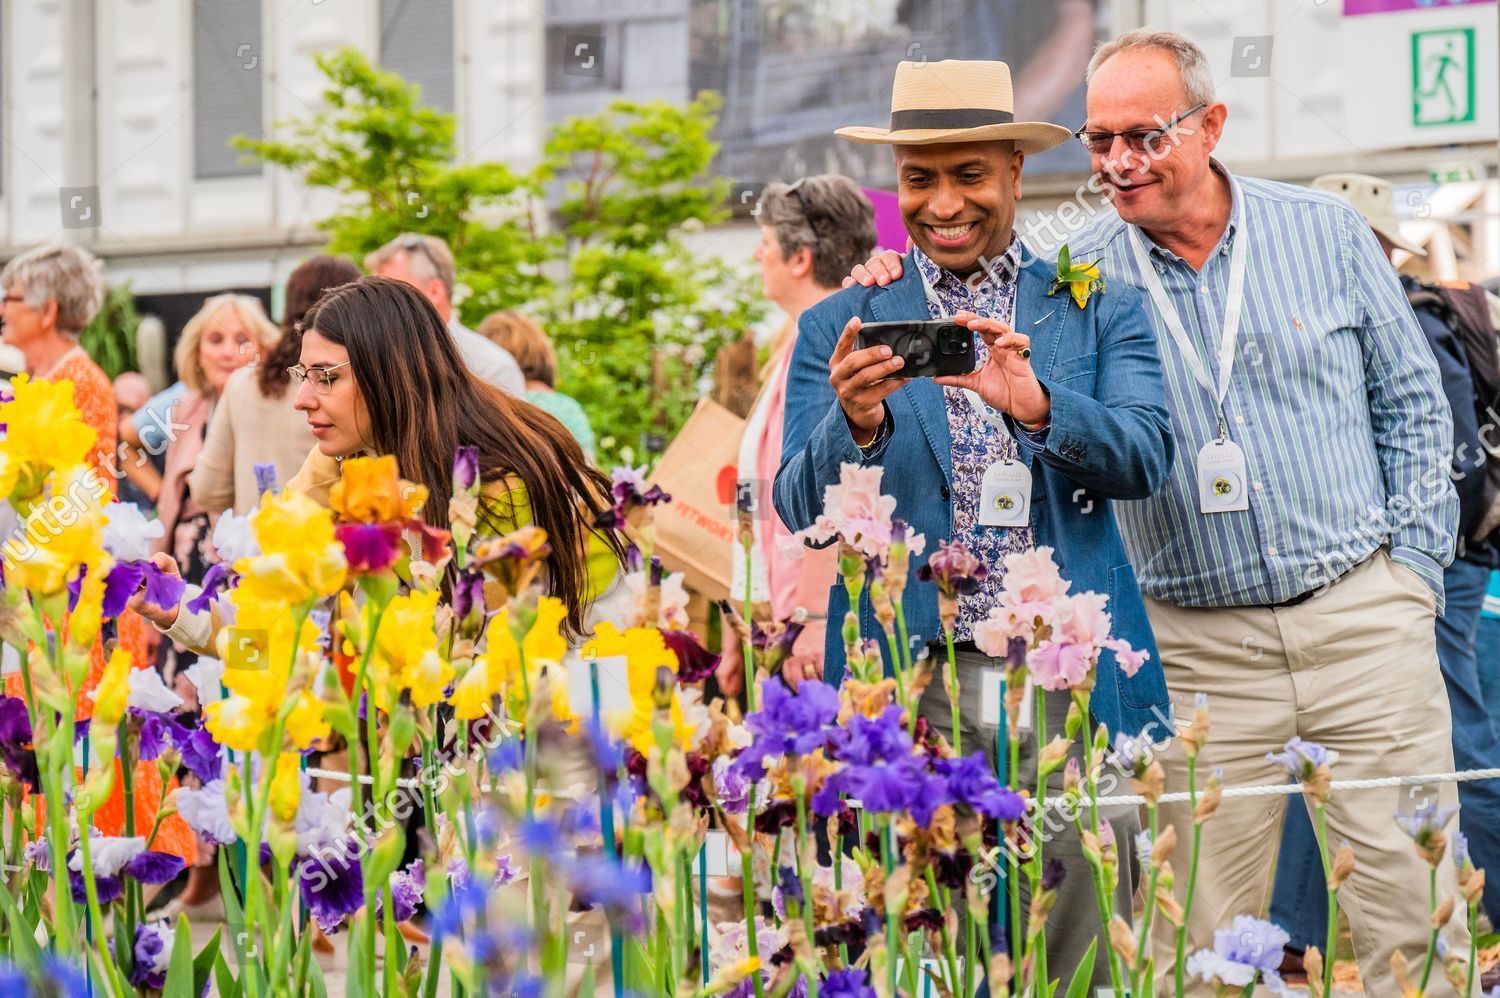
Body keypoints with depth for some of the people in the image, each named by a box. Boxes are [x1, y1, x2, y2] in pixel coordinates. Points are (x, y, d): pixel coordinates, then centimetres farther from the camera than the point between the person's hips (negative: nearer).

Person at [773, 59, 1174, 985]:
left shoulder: (1100, 311, 10)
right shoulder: (839, 328, 10)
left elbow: (1146, 458, -4)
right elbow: (803, 510, 2)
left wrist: (1035, 404, -23)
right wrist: (857, 422, -19)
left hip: (1071, 678, 0)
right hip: (908, 690, 0)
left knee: (1090, 962, -2)